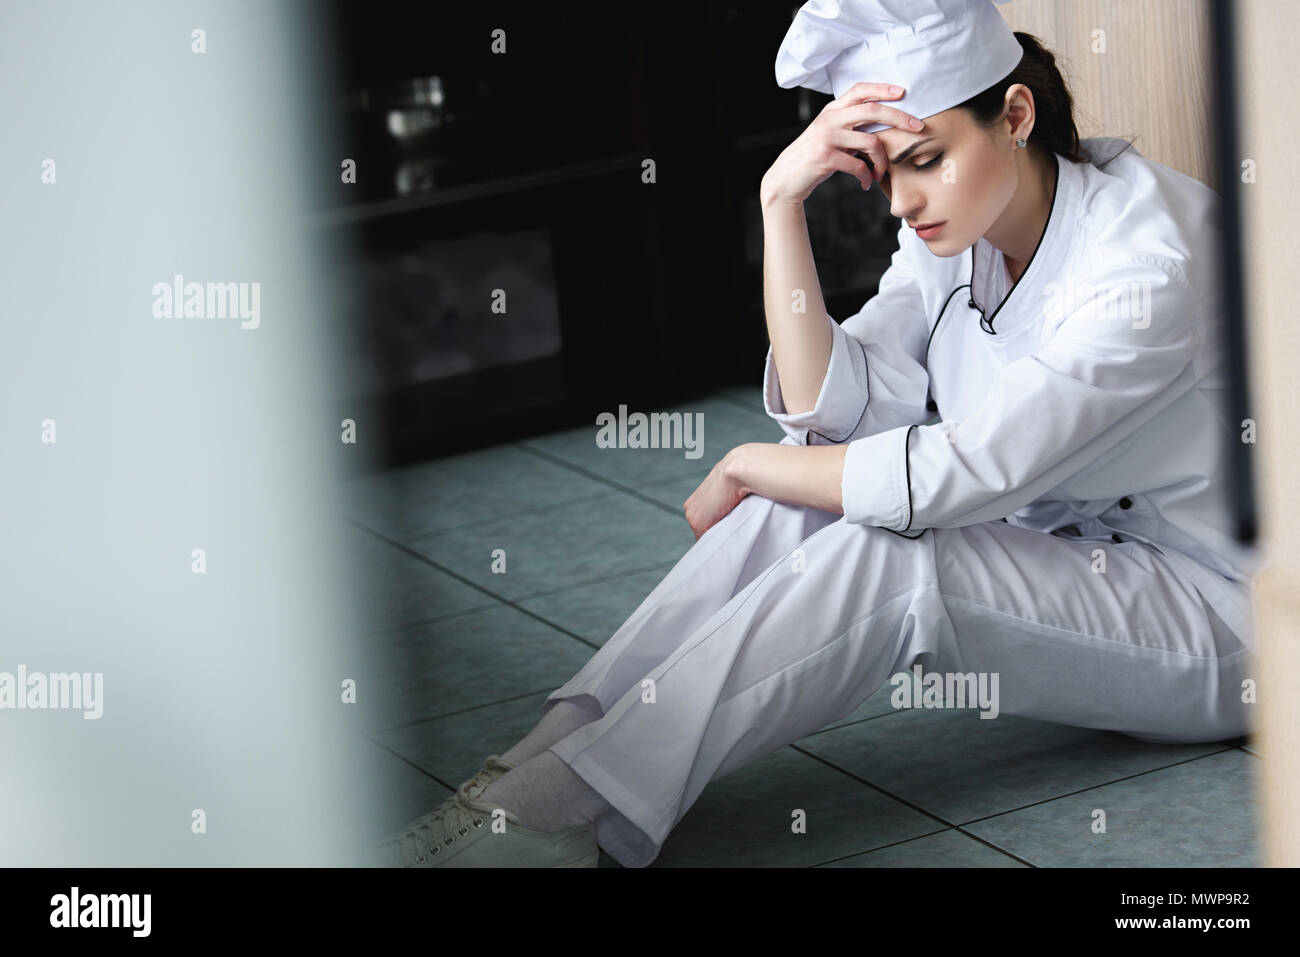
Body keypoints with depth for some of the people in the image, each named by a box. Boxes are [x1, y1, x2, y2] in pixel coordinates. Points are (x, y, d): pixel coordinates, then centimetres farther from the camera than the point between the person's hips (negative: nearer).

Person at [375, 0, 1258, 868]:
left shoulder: (1150, 254, -26)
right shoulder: (959, 222, 0)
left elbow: (961, 472, -28)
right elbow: (832, 409, -11)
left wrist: (748, 469, -15)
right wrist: (783, 199, -20)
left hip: (1216, 615, -7)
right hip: (1057, 557, 7)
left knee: (878, 558, -29)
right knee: (803, 497, -16)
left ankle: (562, 807, -30)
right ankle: (554, 753, -22)